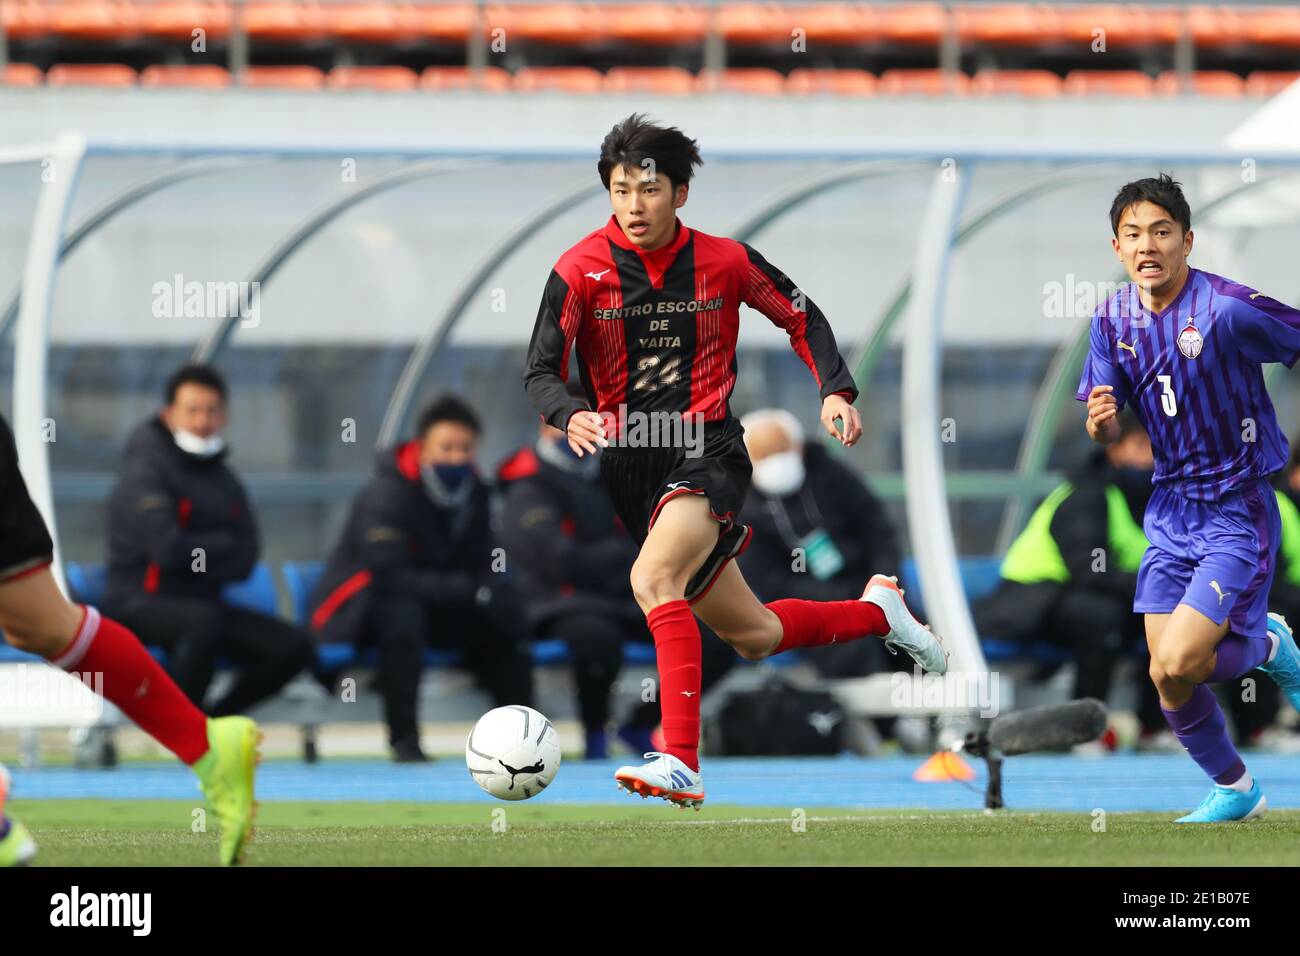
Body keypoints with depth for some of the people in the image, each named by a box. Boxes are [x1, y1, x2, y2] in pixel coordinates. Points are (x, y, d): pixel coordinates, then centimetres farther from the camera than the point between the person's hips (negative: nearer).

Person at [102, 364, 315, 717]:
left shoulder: (222, 478, 14)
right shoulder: (145, 471, -9)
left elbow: (245, 559, 6)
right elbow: (167, 548, -21)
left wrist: (197, 556, -14)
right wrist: (222, 545, -3)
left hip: (200, 602, 7)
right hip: (138, 605, -7)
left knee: (295, 647, -10)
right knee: (203, 620, -40)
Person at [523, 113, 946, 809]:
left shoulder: (724, 261, -2)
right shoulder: (581, 269, -5)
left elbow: (802, 318, 13)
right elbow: (540, 371, -9)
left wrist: (835, 391, -2)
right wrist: (569, 415, -31)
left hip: (707, 450, -3)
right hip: (628, 465, 3)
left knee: (653, 578, -31)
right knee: (752, 637, 11)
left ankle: (680, 764, -37)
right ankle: (877, 611, 40)